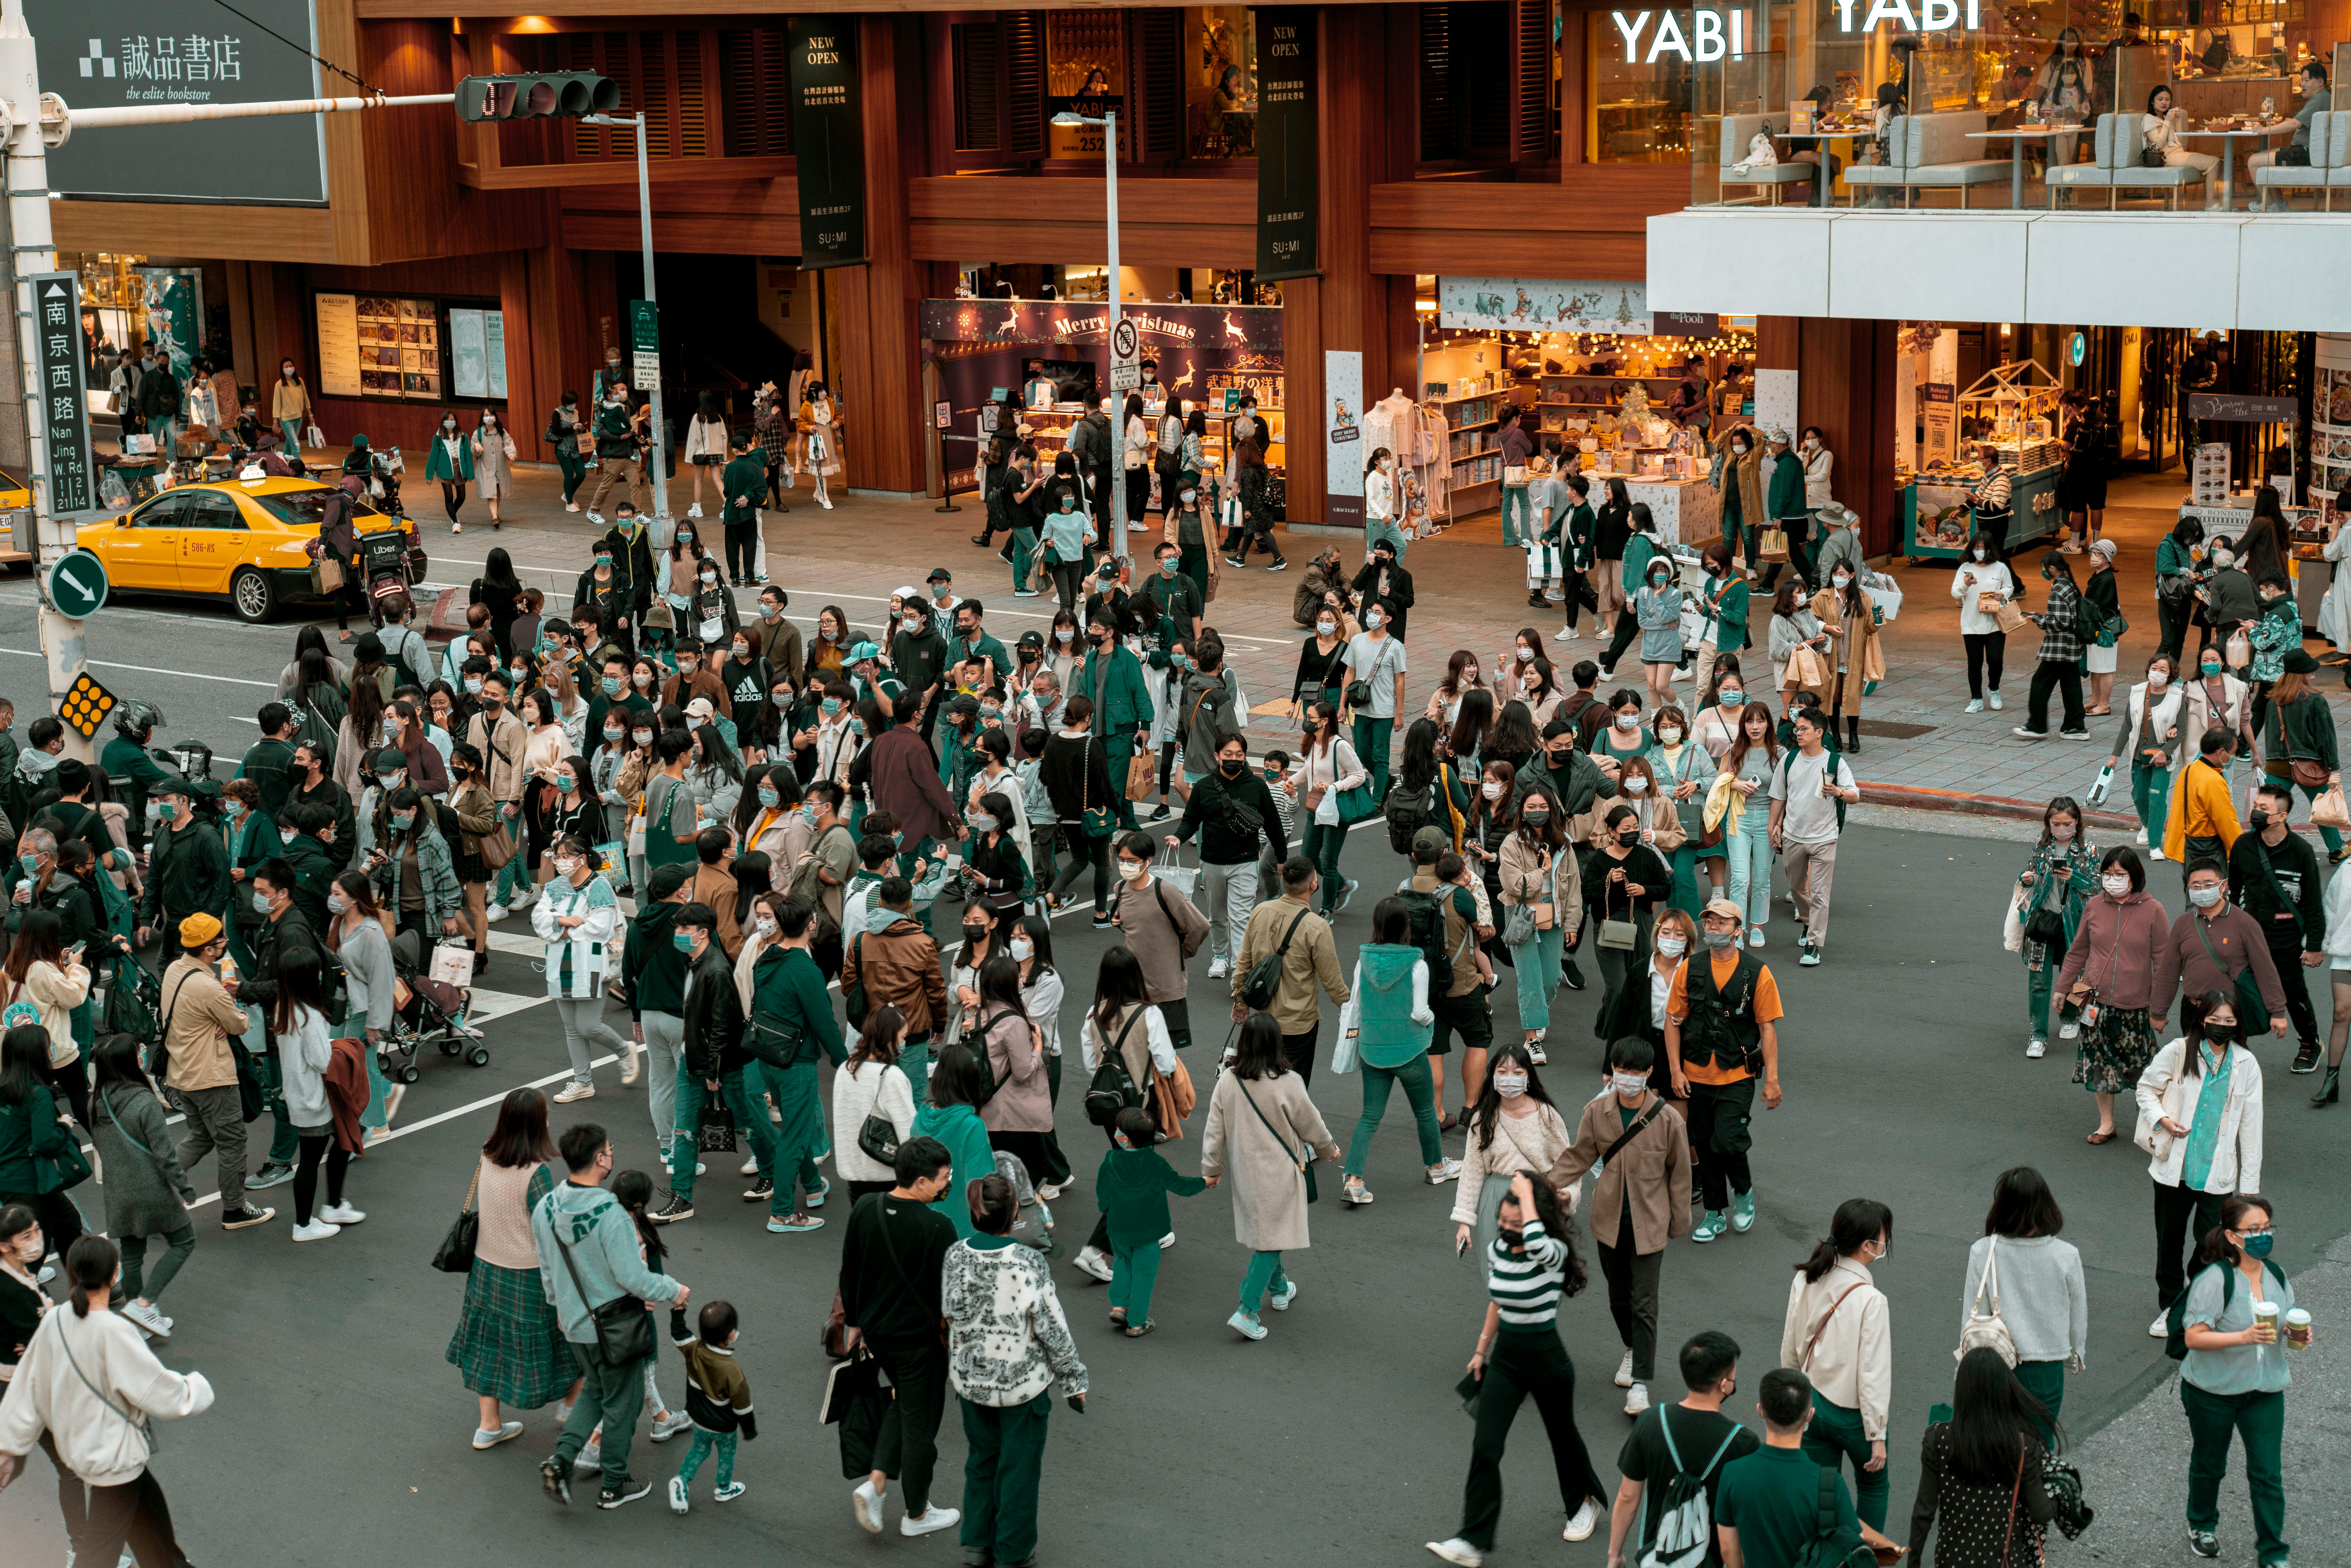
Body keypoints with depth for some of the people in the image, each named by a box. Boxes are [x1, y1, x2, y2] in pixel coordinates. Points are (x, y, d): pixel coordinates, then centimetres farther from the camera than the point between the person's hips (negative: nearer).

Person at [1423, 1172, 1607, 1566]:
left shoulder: (1554, 1254, -21)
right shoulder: (1498, 1249, -2)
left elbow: (1536, 1242, -47)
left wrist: (1527, 1192, -35)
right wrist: (1482, 1350, 20)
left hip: (1546, 1358, -5)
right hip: (1505, 1356, 5)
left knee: (1562, 1434, 18)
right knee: (1485, 1448, -4)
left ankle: (1583, 1503, 47)